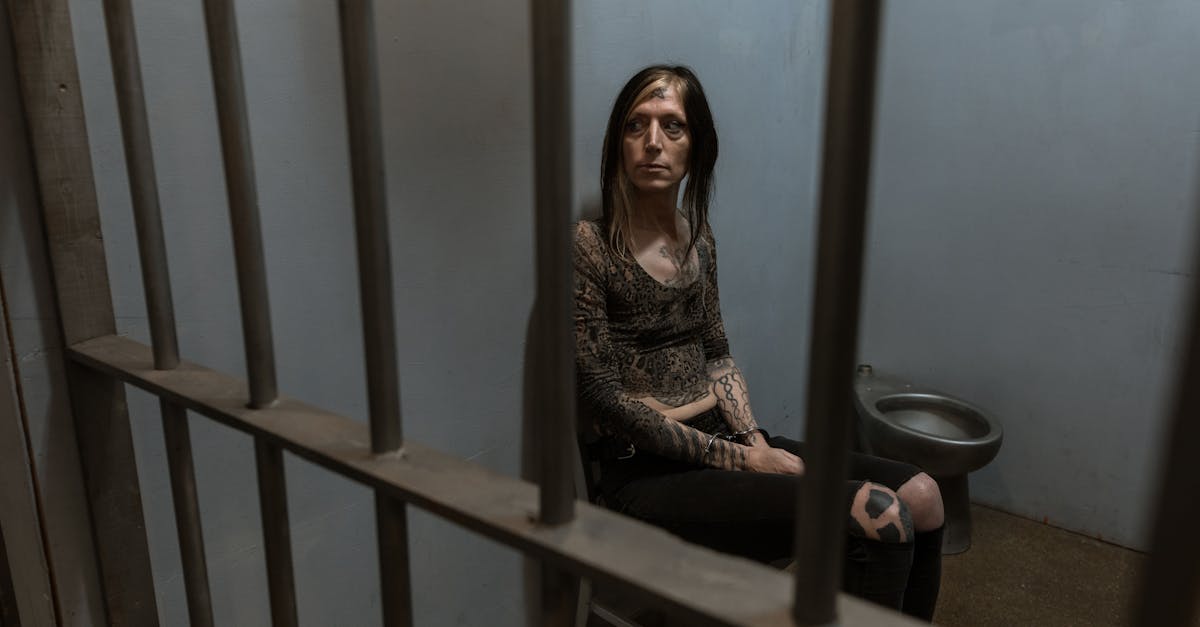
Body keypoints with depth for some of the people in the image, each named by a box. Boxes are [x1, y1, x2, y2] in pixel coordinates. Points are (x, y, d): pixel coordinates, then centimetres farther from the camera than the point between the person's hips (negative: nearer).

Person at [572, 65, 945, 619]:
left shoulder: (697, 236, 11)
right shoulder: (588, 245, -11)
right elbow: (603, 397, -15)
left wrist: (756, 442, -2)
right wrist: (739, 459, -13)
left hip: (723, 440, 7)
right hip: (649, 475, -7)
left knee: (920, 494, -4)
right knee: (877, 514, -21)